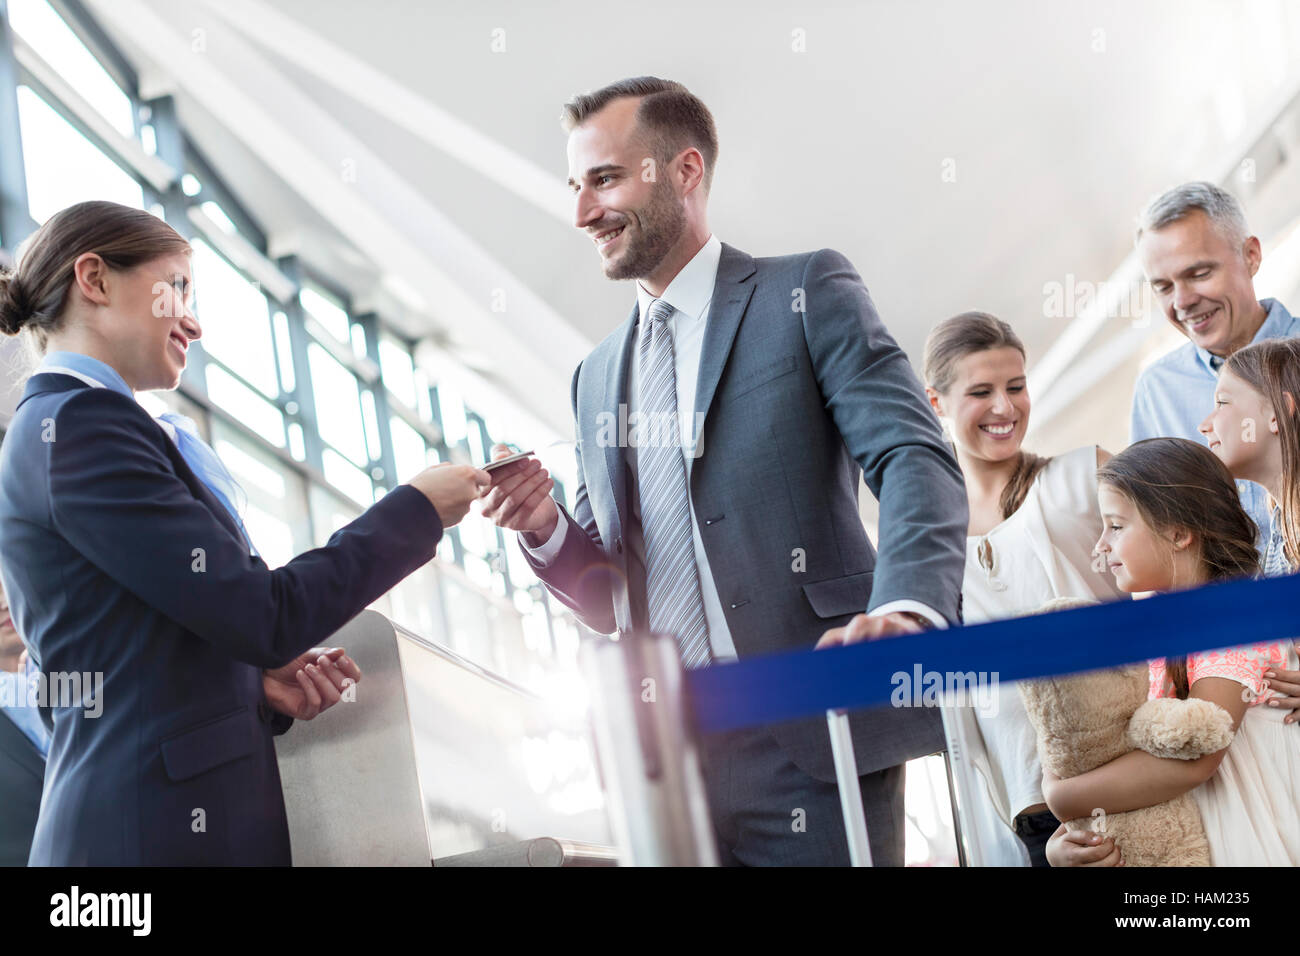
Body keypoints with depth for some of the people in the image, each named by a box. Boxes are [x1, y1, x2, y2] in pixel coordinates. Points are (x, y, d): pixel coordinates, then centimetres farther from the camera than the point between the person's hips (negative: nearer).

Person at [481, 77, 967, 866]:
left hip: (810, 740, -5)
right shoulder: (598, 378, 18)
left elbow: (916, 459, -11)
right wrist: (546, 530, -3)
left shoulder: (807, 294, 2)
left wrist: (907, 608, -30)